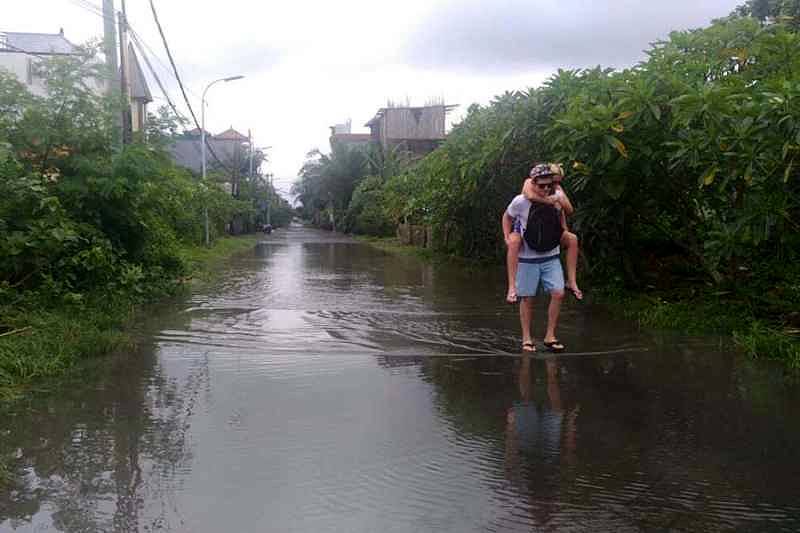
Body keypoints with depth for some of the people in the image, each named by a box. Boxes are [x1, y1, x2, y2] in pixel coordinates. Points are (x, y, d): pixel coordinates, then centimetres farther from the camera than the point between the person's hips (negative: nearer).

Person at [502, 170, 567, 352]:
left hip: (551, 256, 2)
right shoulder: (521, 202, -12)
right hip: (527, 258, -2)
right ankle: (526, 338, 16)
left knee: (558, 293, -10)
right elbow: (507, 217, 7)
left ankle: (550, 336, 4)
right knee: (527, 298, 3)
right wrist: (507, 237, -5)